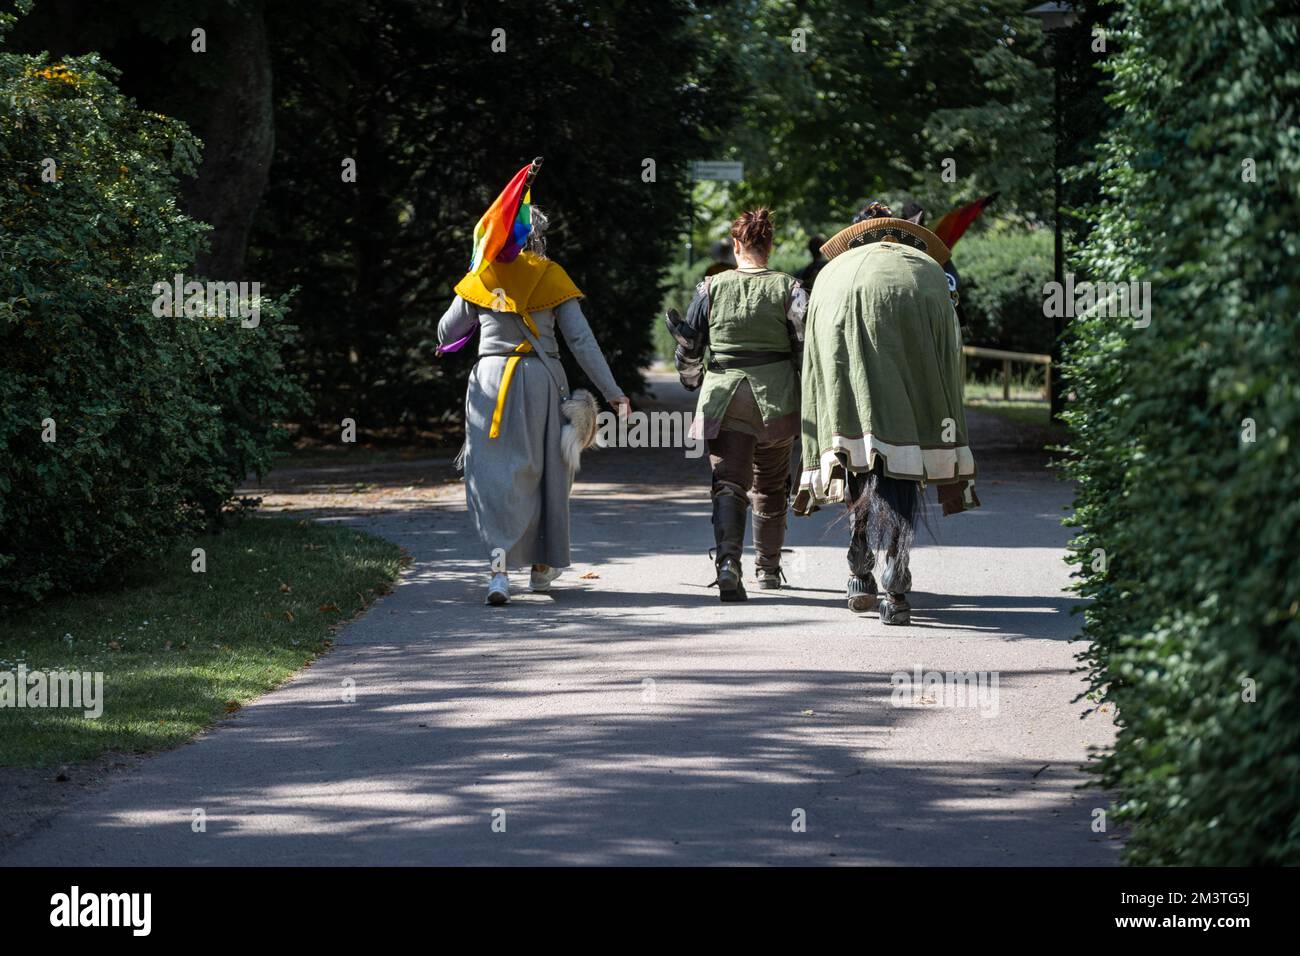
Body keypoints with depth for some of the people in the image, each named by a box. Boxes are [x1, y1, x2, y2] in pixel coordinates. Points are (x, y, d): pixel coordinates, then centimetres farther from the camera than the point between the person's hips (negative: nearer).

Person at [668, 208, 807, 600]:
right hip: (776, 398, 1)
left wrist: (692, 379, 28)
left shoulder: (711, 288, 3)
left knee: (729, 482, -5)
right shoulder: (788, 288, 0)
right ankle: (768, 567, 33)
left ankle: (728, 560, -30)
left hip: (723, 396, -1)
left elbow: (690, 347, 7)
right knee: (771, 486, 18)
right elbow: (806, 340, -9)